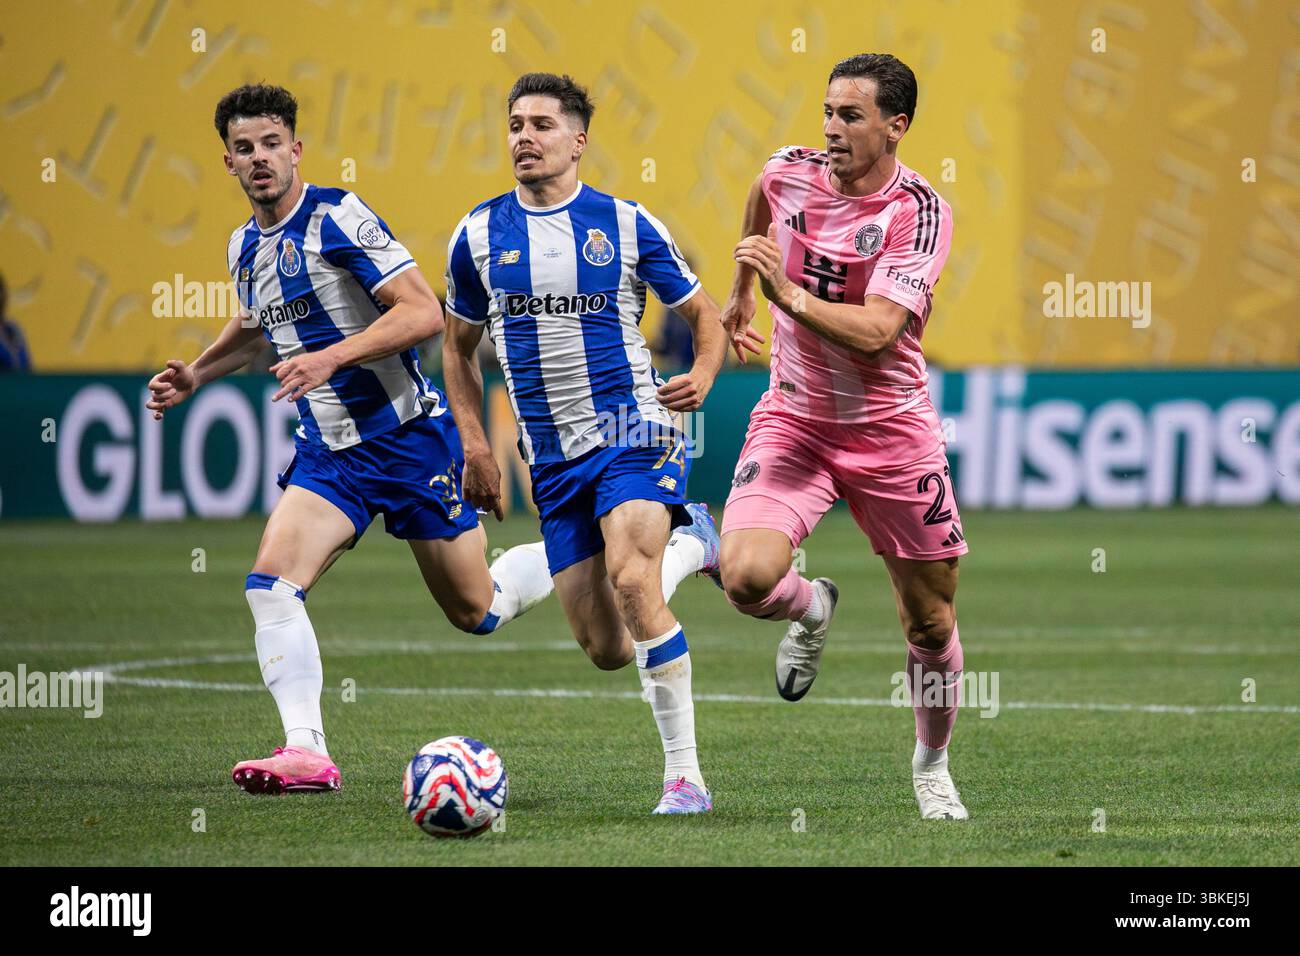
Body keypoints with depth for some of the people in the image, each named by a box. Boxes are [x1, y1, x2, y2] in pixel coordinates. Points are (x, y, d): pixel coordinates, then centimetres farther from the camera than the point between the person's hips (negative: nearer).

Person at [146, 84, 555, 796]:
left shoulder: (338, 217, -15)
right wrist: (196, 375, 18)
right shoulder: (245, 247, 8)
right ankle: (306, 753, -21)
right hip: (328, 450, 6)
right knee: (270, 584, -17)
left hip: (407, 437, -6)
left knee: (476, 612, 4)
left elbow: (423, 313, -21)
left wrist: (330, 358, -30)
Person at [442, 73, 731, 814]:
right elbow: (459, 345, 18)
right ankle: (689, 544, 37)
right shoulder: (479, 236, 5)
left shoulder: (626, 225, -2)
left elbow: (704, 314, 7)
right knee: (606, 650, 3)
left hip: (631, 434, -4)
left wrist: (703, 377, -14)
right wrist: (476, 446, 7)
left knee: (630, 581, -29)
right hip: (553, 461, 4)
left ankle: (686, 776, -20)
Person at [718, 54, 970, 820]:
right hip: (794, 420, 2)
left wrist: (788, 295, -37)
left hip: (891, 432, -2)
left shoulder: (920, 211, -16)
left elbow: (875, 333, -27)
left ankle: (933, 765, 32)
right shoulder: (790, 172, -4)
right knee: (747, 577, -22)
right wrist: (741, 289, 34)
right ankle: (812, 611, 14)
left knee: (931, 623, 6)